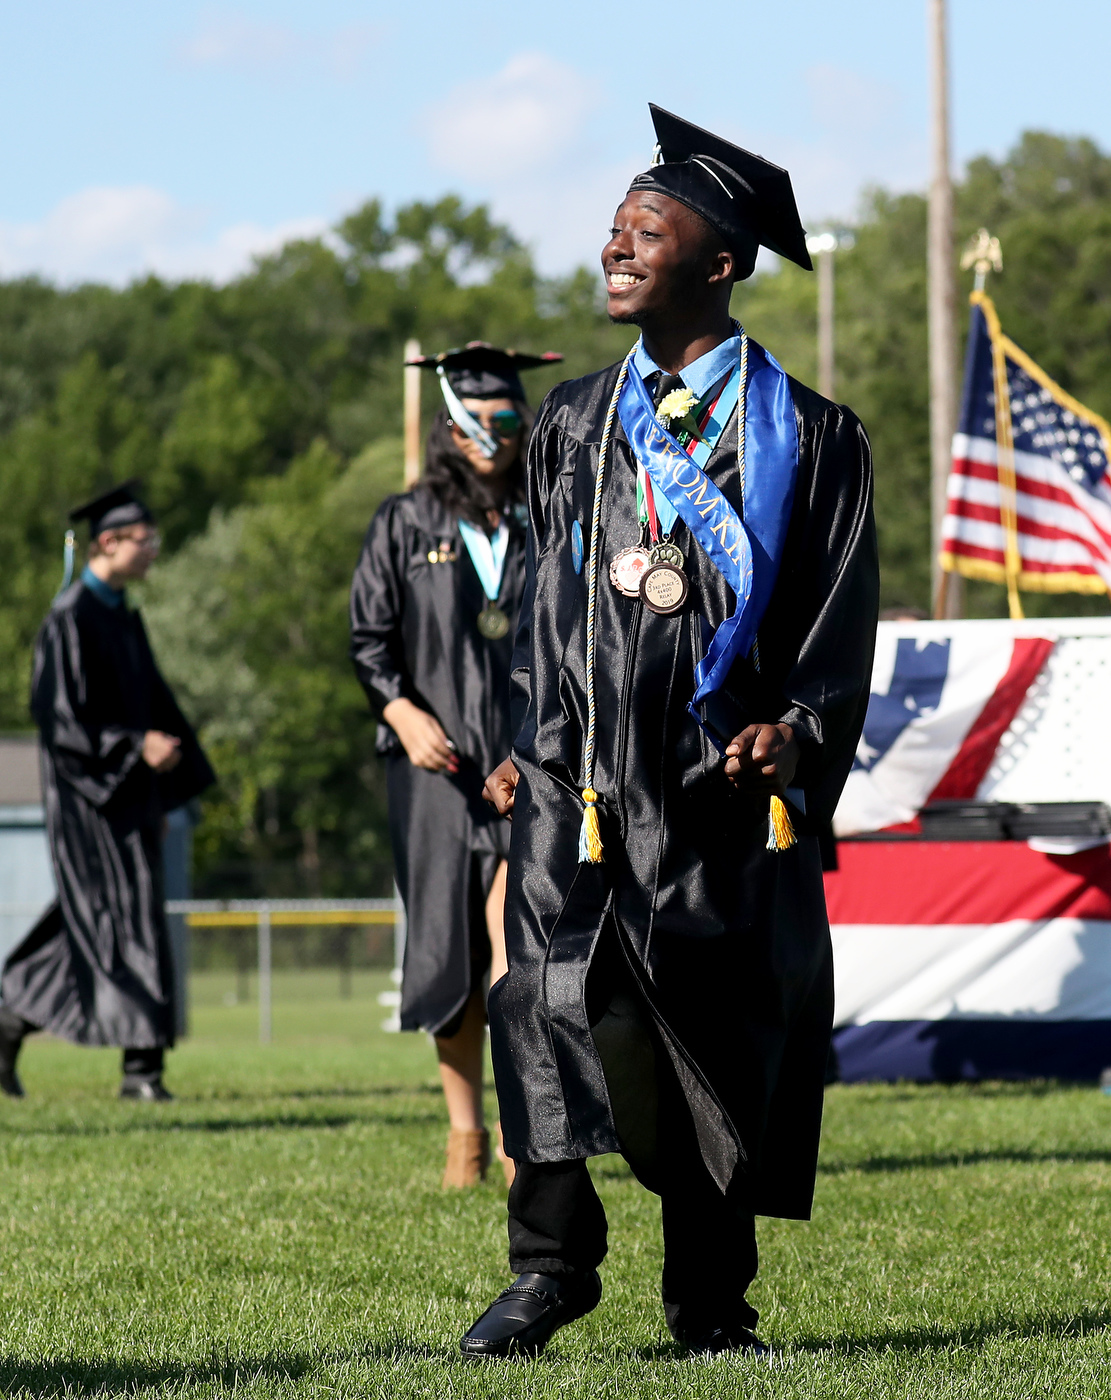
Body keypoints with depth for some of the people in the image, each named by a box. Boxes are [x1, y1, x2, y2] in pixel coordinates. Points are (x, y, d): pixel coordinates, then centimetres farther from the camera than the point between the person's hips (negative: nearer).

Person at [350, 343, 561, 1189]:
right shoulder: (407, 524, 6)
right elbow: (369, 636, 4)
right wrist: (403, 713, -12)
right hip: (440, 765, 1)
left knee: (511, 916, -20)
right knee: (450, 949, 5)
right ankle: (465, 1131, 17)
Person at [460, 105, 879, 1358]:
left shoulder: (810, 438, 4)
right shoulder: (573, 425, 15)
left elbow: (841, 621, 2)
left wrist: (803, 729, -14)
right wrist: (530, 746, 13)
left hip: (724, 783, -2)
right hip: (583, 777, 2)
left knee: (724, 1038, 1)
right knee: (549, 996, -17)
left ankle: (710, 1304, 12)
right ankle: (550, 1265, -14)